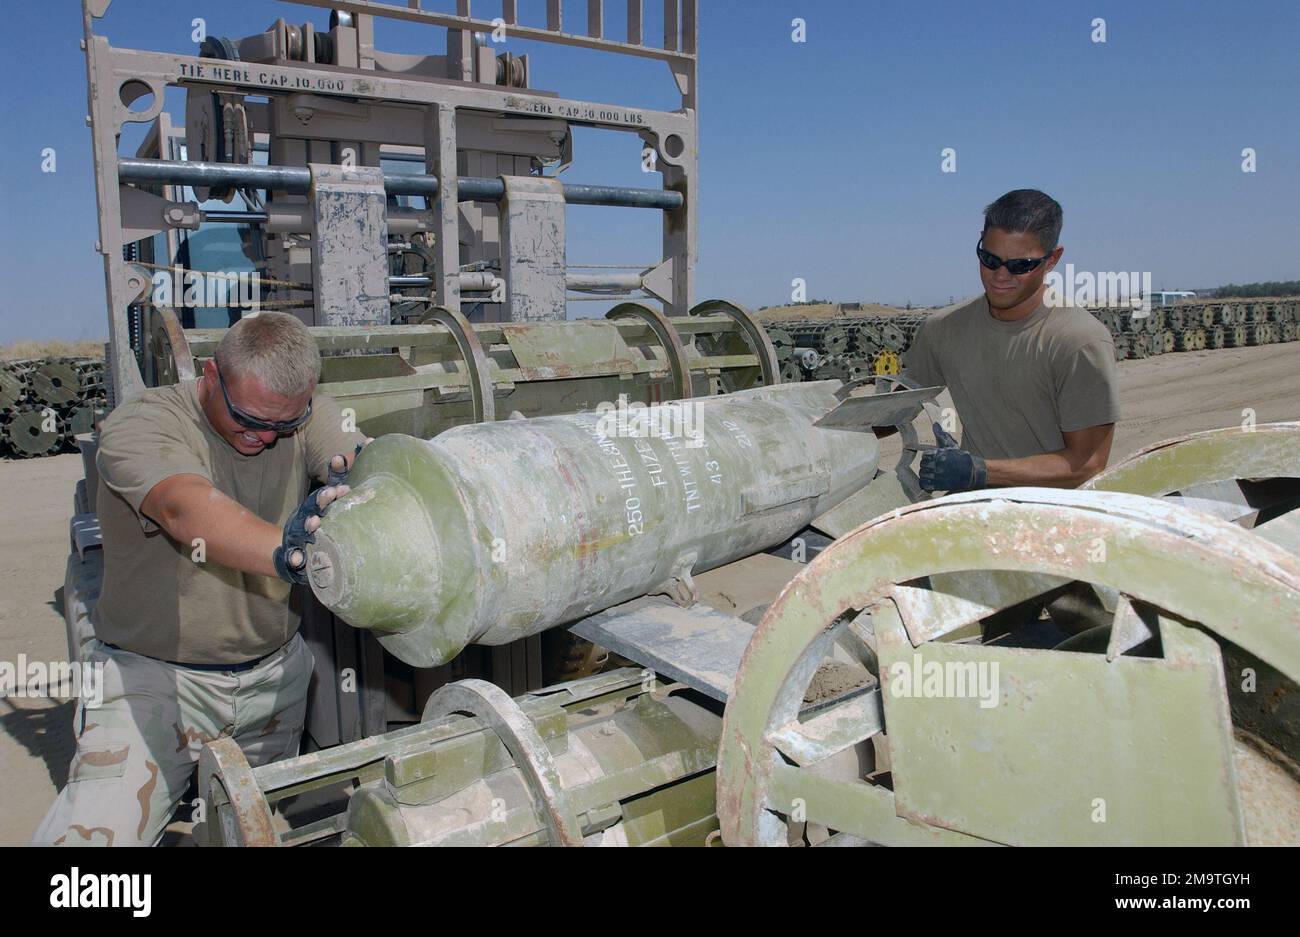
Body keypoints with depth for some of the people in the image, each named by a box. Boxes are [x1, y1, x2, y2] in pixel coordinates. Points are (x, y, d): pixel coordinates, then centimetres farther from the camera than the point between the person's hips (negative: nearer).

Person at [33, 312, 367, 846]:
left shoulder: (306, 417, -4)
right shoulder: (139, 426, -18)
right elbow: (186, 507, -38)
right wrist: (284, 552, -57)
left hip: (276, 671, 4)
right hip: (152, 675, -4)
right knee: (97, 830, -20)